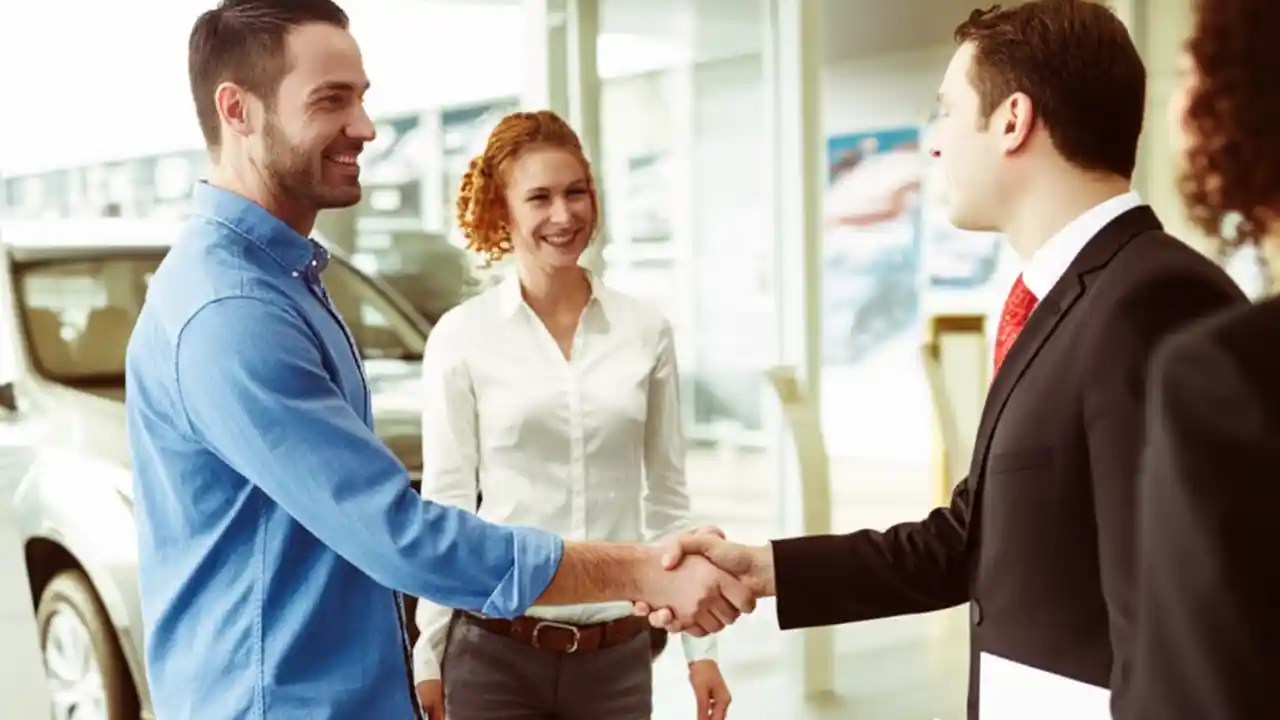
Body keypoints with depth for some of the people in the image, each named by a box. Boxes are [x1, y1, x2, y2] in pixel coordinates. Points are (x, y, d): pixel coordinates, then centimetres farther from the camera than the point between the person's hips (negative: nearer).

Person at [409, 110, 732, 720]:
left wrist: (700, 644, 6)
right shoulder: (462, 337, -4)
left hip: (618, 655, 2)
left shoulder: (646, 332, 2)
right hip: (495, 654, -2)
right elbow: (445, 504, -1)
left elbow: (667, 500, 6)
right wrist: (427, 657, -1)